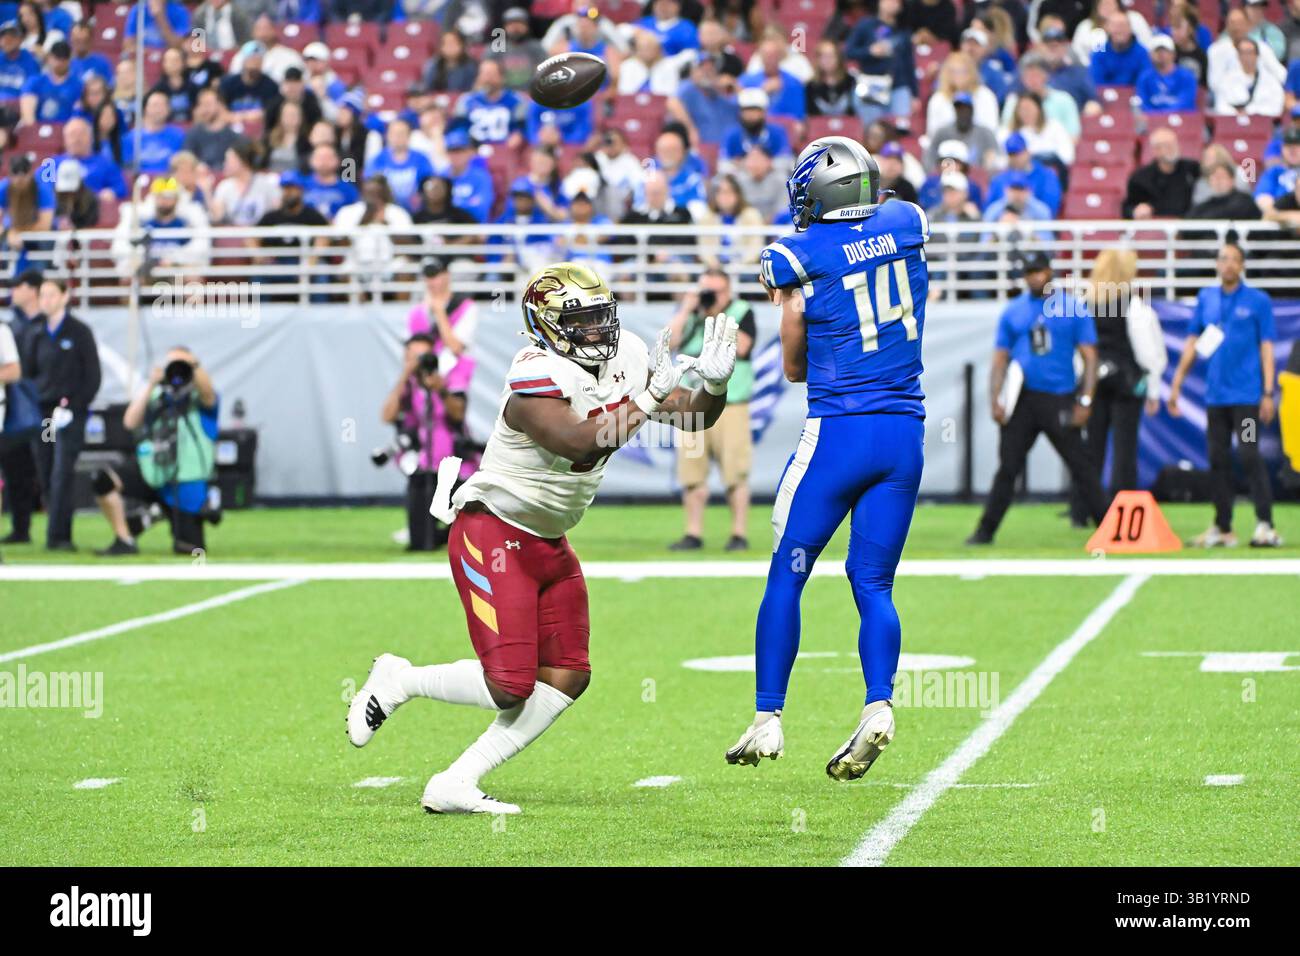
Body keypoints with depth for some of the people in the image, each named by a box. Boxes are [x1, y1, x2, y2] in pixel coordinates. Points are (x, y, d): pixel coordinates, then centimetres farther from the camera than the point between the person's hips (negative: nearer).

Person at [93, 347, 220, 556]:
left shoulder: (199, 397, 0)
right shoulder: (155, 396, 10)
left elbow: (208, 393, -25)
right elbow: (130, 423, -3)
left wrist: (195, 366, -40)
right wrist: (151, 385, -7)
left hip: (185, 482, -3)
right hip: (152, 469, 3)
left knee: (188, 548, -6)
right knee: (102, 479, -23)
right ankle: (124, 541, -8)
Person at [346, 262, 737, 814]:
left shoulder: (625, 358, 1)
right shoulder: (537, 381, -24)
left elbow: (693, 418, 5)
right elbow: (579, 444, -38)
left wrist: (714, 385, -16)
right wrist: (647, 400, -37)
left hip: (549, 543, 9)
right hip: (492, 535, -9)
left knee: (566, 677, 0)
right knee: (510, 686, -15)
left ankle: (454, 787, 5)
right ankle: (398, 682, 12)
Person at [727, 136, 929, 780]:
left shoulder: (799, 257, -7)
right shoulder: (907, 225, 4)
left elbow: (795, 368, 2)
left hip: (838, 431, -4)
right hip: (906, 431, 4)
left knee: (786, 576, 8)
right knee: (873, 583, 7)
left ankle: (767, 721, 8)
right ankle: (878, 706, -14)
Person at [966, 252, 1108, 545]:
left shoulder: (1074, 308, 3)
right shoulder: (1013, 312, 10)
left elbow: (1089, 357, 2)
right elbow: (1000, 359, 10)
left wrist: (1085, 400, -8)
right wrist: (995, 400, -3)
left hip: (1060, 400, -2)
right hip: (1022, 400, 2)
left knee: (1080, 466, -1)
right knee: (1008, 467, -1)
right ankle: (986, 530, 2)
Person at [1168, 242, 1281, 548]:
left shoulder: (1258, 301, -1)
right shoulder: (1206, 299, 11)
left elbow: (1266, 348, -2)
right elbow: (1192, 343, 15)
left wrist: (1268, 393, -8)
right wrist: (1176, 385, 13)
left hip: (1247, 394, -5)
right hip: (1215, 394, 5)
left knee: (1249, 455, -12)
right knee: (1218, 460, 6)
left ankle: (1264, 525, -14)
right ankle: (1222, 529, 12)